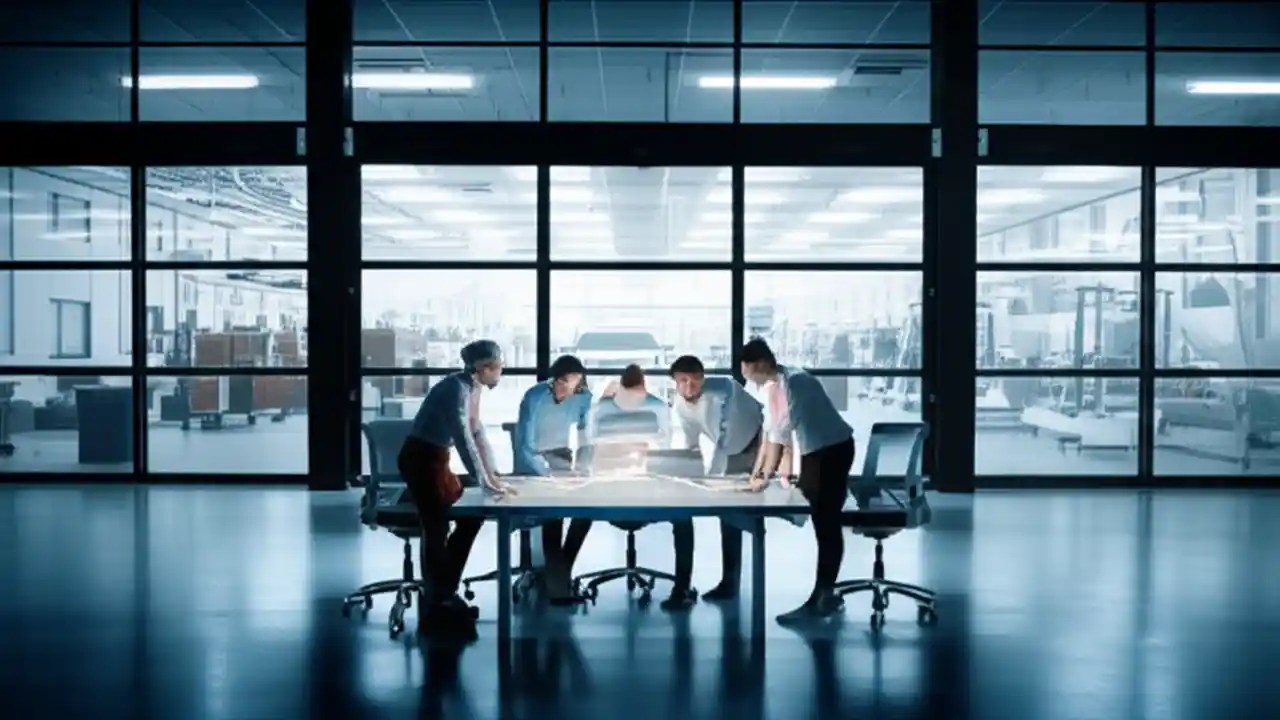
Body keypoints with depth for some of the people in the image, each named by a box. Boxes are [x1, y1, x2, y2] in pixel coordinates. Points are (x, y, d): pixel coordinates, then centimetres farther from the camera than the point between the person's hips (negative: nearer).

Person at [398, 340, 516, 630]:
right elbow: (463, 438, -30)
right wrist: (485, 482, -31)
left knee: (470, 517, 10)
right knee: (436, 529, -4)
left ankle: (444, 591, 21)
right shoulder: (456, 387, -23)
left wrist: (492, 475, 6)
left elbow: (478, 433, 11)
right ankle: (437, 602, 10)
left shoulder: (473, 389, 5)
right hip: (420, 459, -9)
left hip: (436, 459, 9)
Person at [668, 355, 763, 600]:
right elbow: (691, 443, 2)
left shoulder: (723, 390, -33)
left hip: (760, 442, -6)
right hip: (732, 453, 6)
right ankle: (730, 580, 10)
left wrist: (711, 476, -45)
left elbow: (723, 435, -40)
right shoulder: (680, 403, -12)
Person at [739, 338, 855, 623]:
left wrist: (766, 477, -20)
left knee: (826, 525, -4)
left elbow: (780, 435, -25)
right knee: (820, 524, 14)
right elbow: (770, 431, 10)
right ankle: (825, 595, 24)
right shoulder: (773, 386, 5)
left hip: (833, 450, -9)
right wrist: (756, 471, 7)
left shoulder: (791, 383, -23)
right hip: (814, 452, 9)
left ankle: (821, 599, 2)